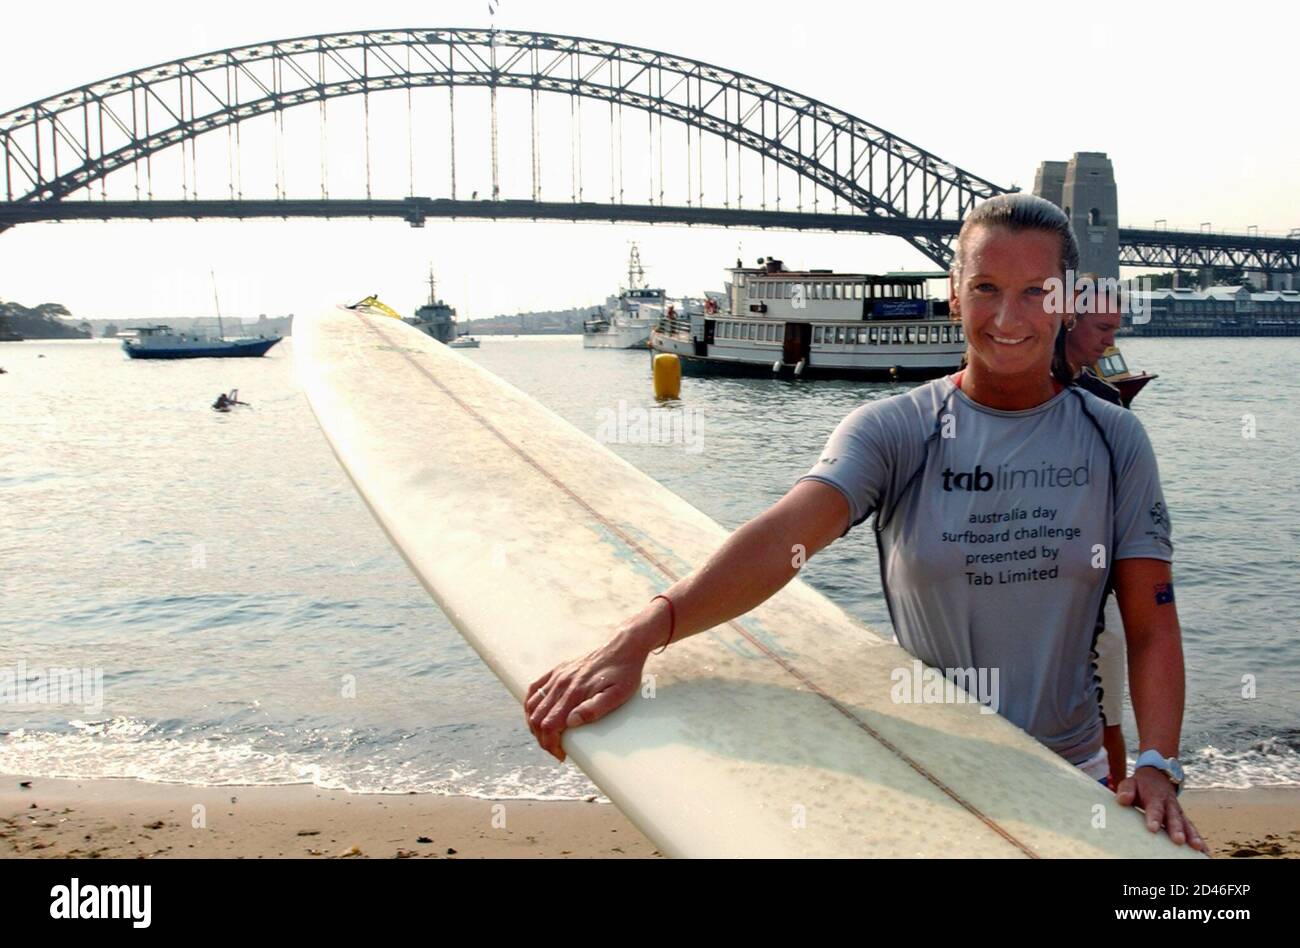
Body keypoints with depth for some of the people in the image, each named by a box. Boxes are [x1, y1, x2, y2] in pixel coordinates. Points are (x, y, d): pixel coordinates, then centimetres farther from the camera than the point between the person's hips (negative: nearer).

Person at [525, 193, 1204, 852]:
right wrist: (636, 638, -41)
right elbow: (785, 534, -26)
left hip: (1067, 776, 2)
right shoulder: (893, 430, -10)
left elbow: (1152, 627, -4)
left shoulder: (1115, 442, -2)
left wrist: (1158, 765, -20)